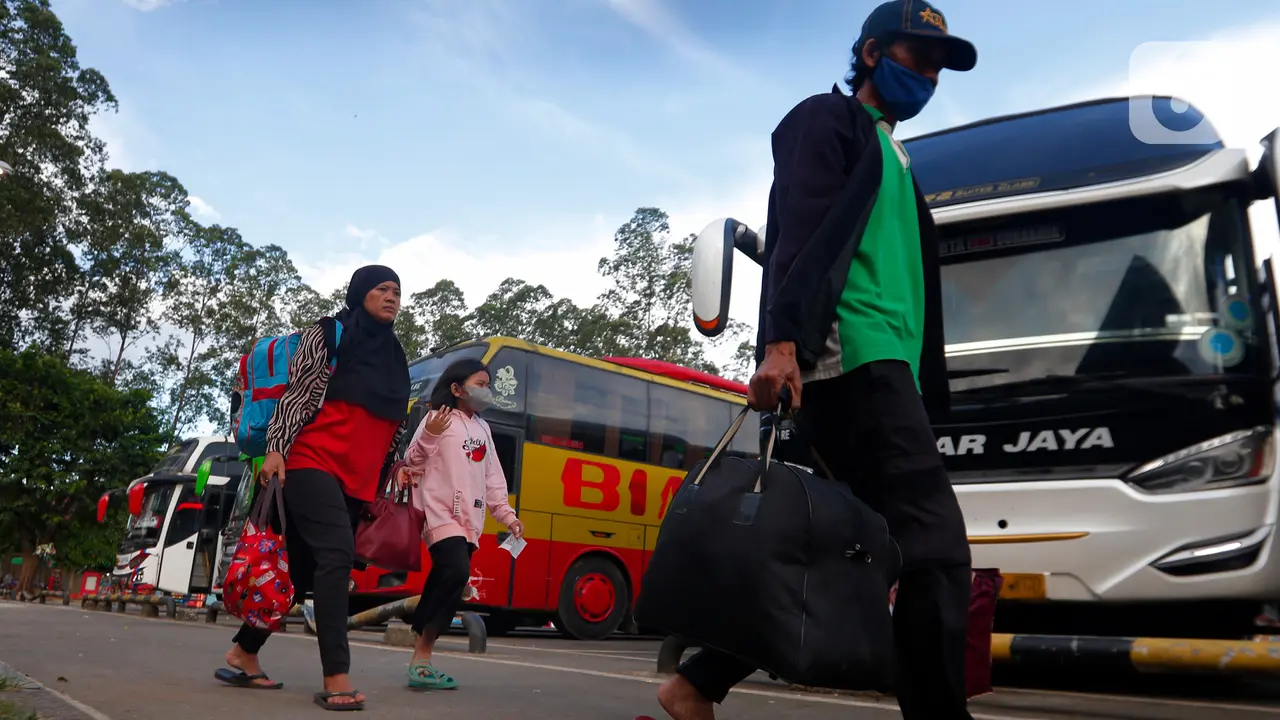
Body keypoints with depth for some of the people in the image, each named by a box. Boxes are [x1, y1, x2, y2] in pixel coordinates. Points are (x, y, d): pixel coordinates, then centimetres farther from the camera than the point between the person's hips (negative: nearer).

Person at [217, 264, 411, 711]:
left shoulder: (394, 357, 20)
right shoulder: (326, 335, 4)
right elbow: (296, 394, -4)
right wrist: (275, 449, -15)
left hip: (359, 479, 7)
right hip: (313, 462, -7)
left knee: (302, 567, 10)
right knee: (337, 555, -22)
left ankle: (244, 652, 25)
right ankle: (336, 678, -23)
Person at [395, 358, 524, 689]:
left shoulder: (483, 428, 19)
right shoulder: (437, 418, -1)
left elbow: (492, 476, 22)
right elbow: (413, 466, -5)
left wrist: (506, 514, 16)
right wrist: (429, 436, -21)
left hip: (470, 521, 7)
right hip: (440, 514, -7)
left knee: (443, 584, 2)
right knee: (456, 572, -23)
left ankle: (420, 659, 7)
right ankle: (421, 659, -14)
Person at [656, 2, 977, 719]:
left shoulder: (895, 160, 34)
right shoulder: (828, 119, 8)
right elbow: (796, 231, -9)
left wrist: (928, 393, 19)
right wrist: (780, 342, -24)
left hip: (885, 367, 9)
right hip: (849, 354, -9)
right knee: (936, 546, -15)